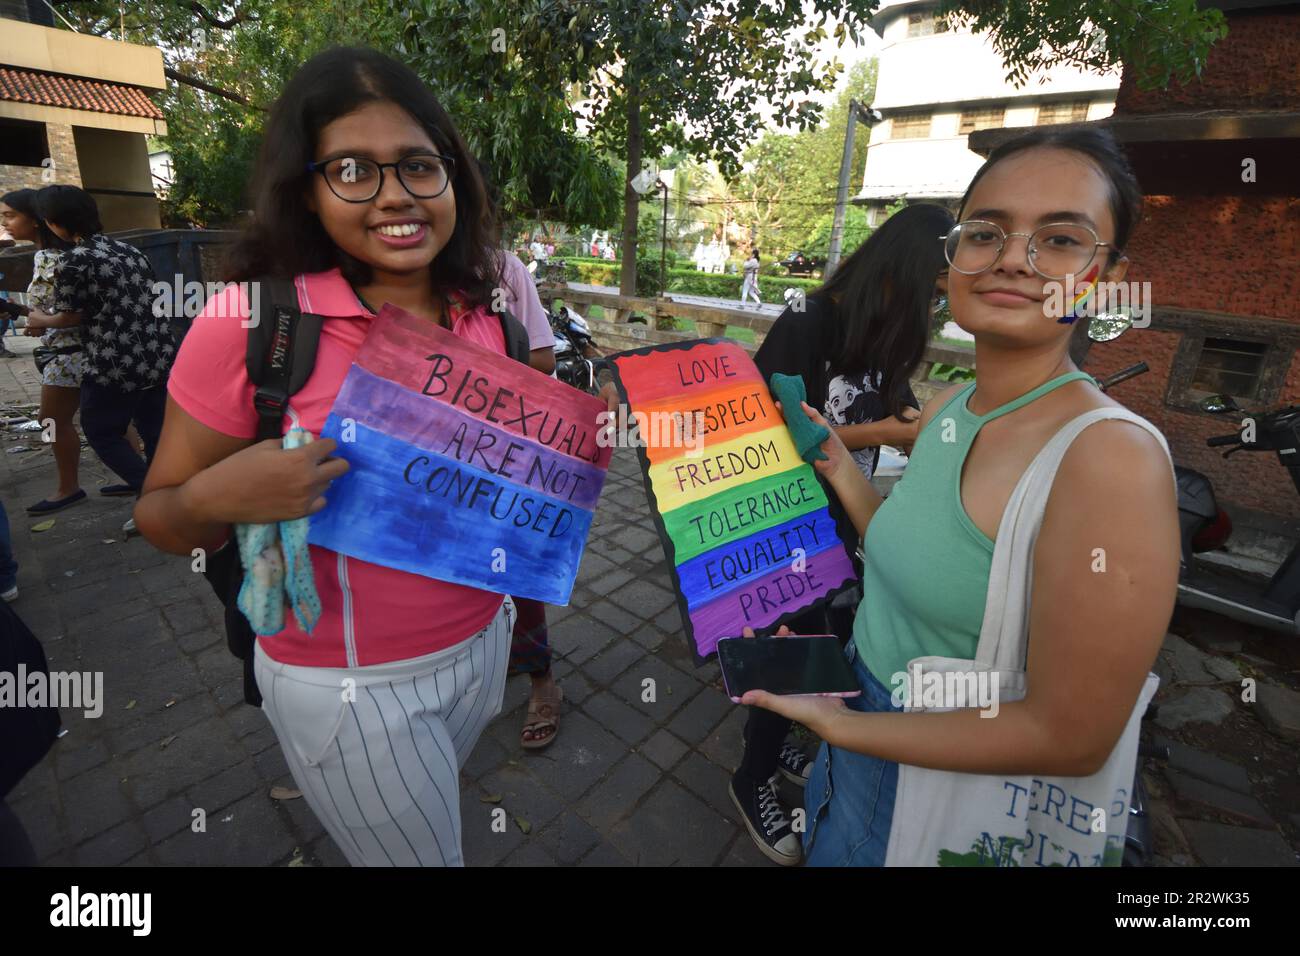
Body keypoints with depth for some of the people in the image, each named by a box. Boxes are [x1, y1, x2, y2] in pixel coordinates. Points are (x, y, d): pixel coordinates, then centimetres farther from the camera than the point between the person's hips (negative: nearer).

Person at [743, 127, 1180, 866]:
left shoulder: (1112, 456, -28)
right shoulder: (946, 409, -5)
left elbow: (1069, 739, -24)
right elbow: (913, 566, 2)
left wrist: (840, 725, -19)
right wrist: (841, 471, -6)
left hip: (944, 786, -6)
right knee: (819, 842, 31)